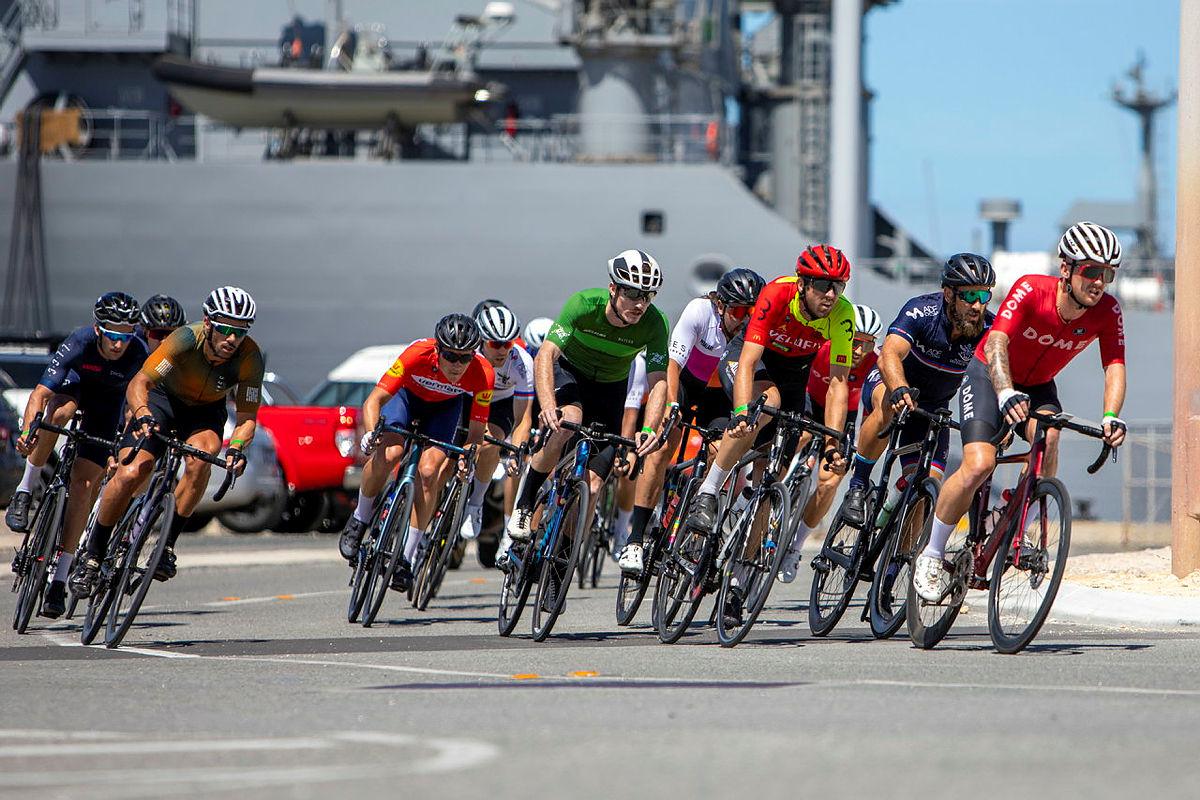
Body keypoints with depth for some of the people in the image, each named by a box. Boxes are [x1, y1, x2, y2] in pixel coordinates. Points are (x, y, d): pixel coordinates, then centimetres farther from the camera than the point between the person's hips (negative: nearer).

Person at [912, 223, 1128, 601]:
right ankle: (932, 554, -3)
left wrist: (1112, 418, -46)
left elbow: (1115, 367, -26)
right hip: (989, 376, -3)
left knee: (1049, 438, -31)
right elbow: (996, 343, -42)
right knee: (979, 465, -22)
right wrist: (1006, 393, -61)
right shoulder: (1031, 290, -31)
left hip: (1038, 386, 3)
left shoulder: (1107, 311, -20)